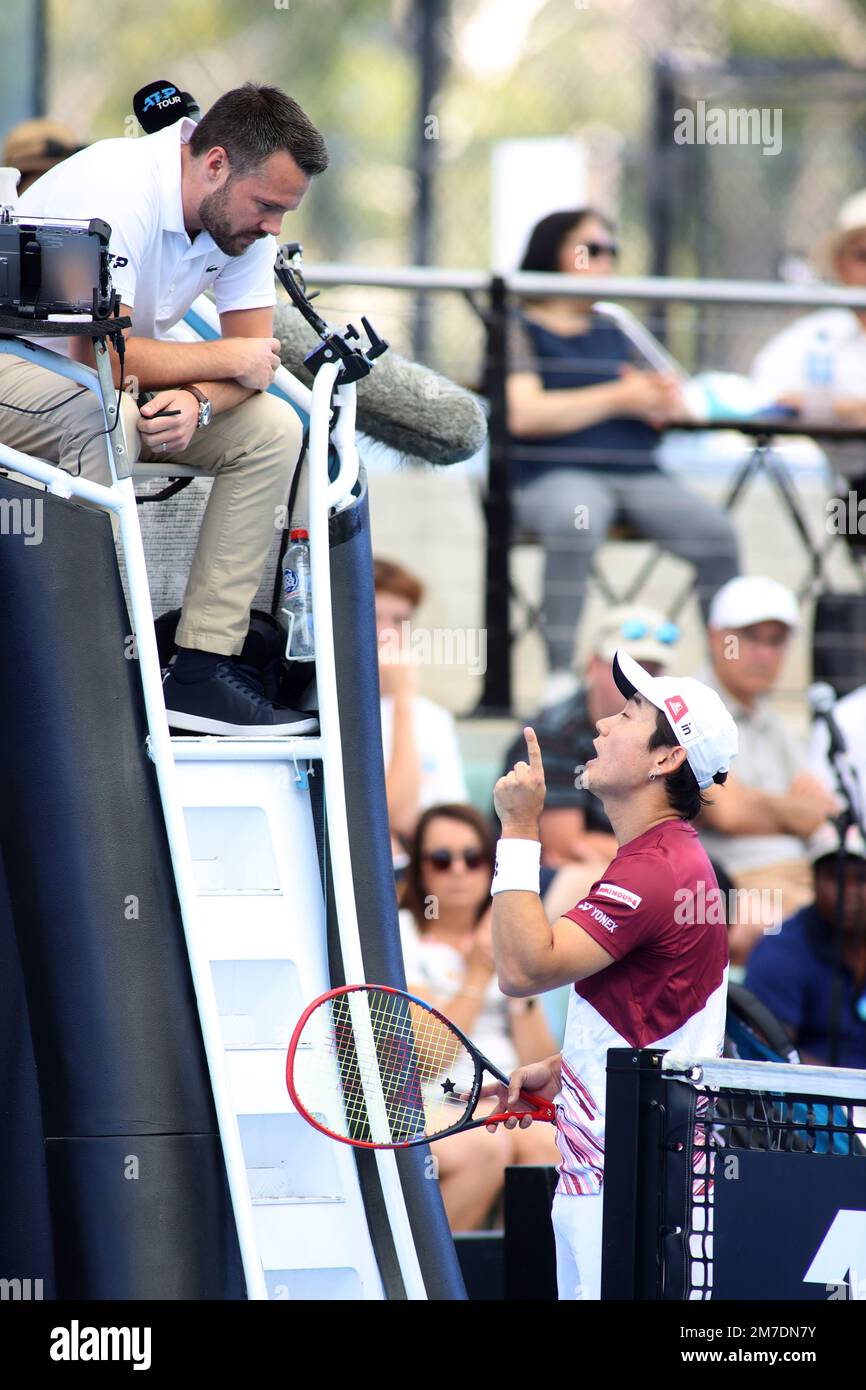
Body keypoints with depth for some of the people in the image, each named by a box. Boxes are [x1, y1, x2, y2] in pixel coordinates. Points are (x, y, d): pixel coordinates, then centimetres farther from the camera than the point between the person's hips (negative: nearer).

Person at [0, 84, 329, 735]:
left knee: (272, 430, -10)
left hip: (110, 388, 8)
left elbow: (256, 358, -4)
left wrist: (196, 401, -28)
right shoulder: (118, 189, -30)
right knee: (108, 410, -39)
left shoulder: (242, 210, -5)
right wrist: (228, 361, -22)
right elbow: (97, 352, -35)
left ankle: (202, 670, -14)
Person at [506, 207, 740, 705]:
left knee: (716, 531, -22)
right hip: (559, 474, -5)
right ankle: (560, 676, -37)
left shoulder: (613, 333, 26)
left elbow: (645, 412, 26)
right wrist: (617, 398, -8)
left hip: (637, 473, 5)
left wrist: (664, 403, 1)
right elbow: (524, 415, -8)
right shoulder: (521, 331, 7)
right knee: (576, 522, -40)